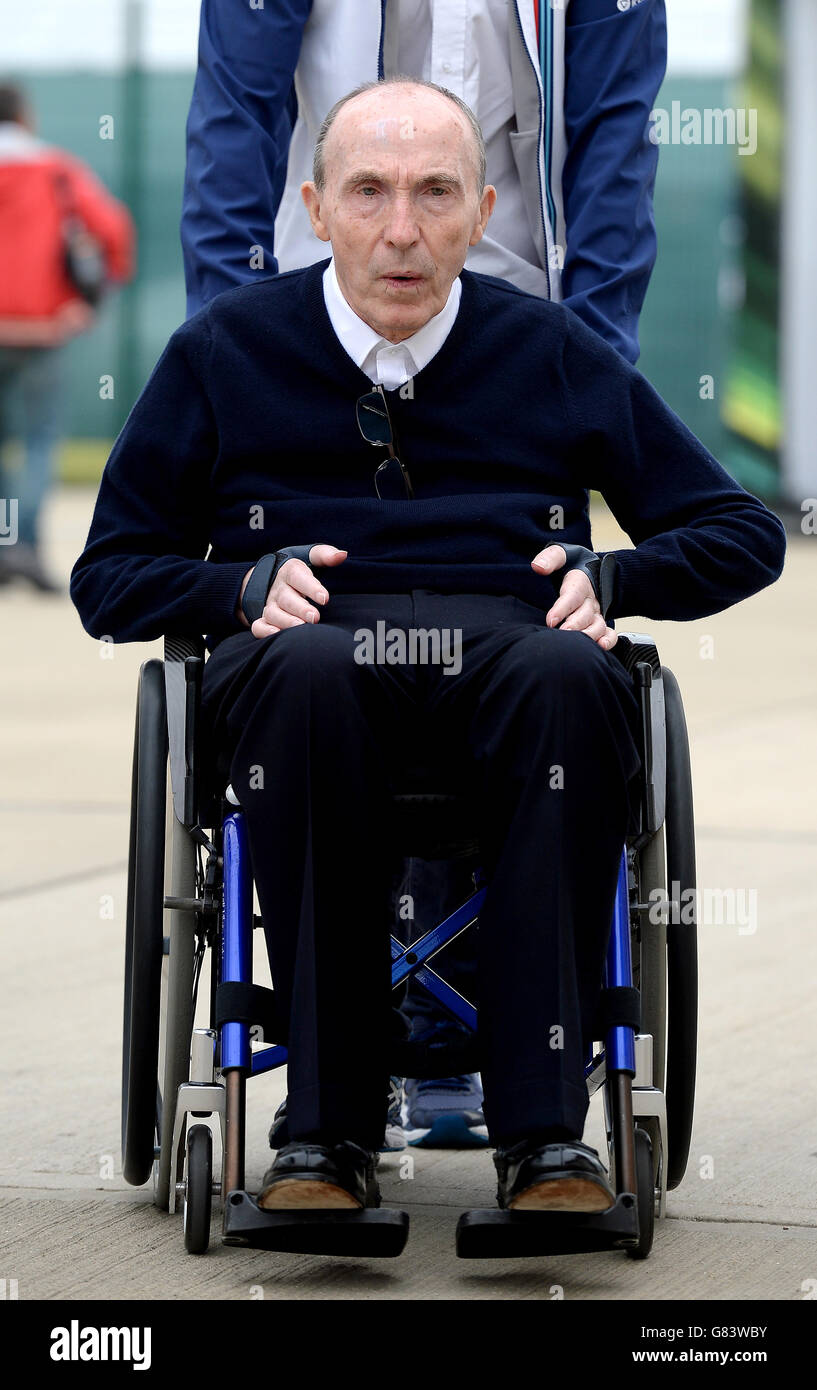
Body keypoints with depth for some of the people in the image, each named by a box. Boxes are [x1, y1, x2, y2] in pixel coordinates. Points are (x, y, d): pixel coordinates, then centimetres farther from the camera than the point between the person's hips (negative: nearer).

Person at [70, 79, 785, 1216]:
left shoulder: (557, 354, 18)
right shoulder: (223, 352, 15)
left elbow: (744, 534, 21)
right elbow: (110, 576, 17)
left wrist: (611, 577, 1)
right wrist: (245, 585, -3)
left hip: (505, 641, 1)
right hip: (318, 637, -1)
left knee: (570, 679, -38)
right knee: (308, 672, -40)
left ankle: (546, 1129, -37)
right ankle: (329, 1128, -36)